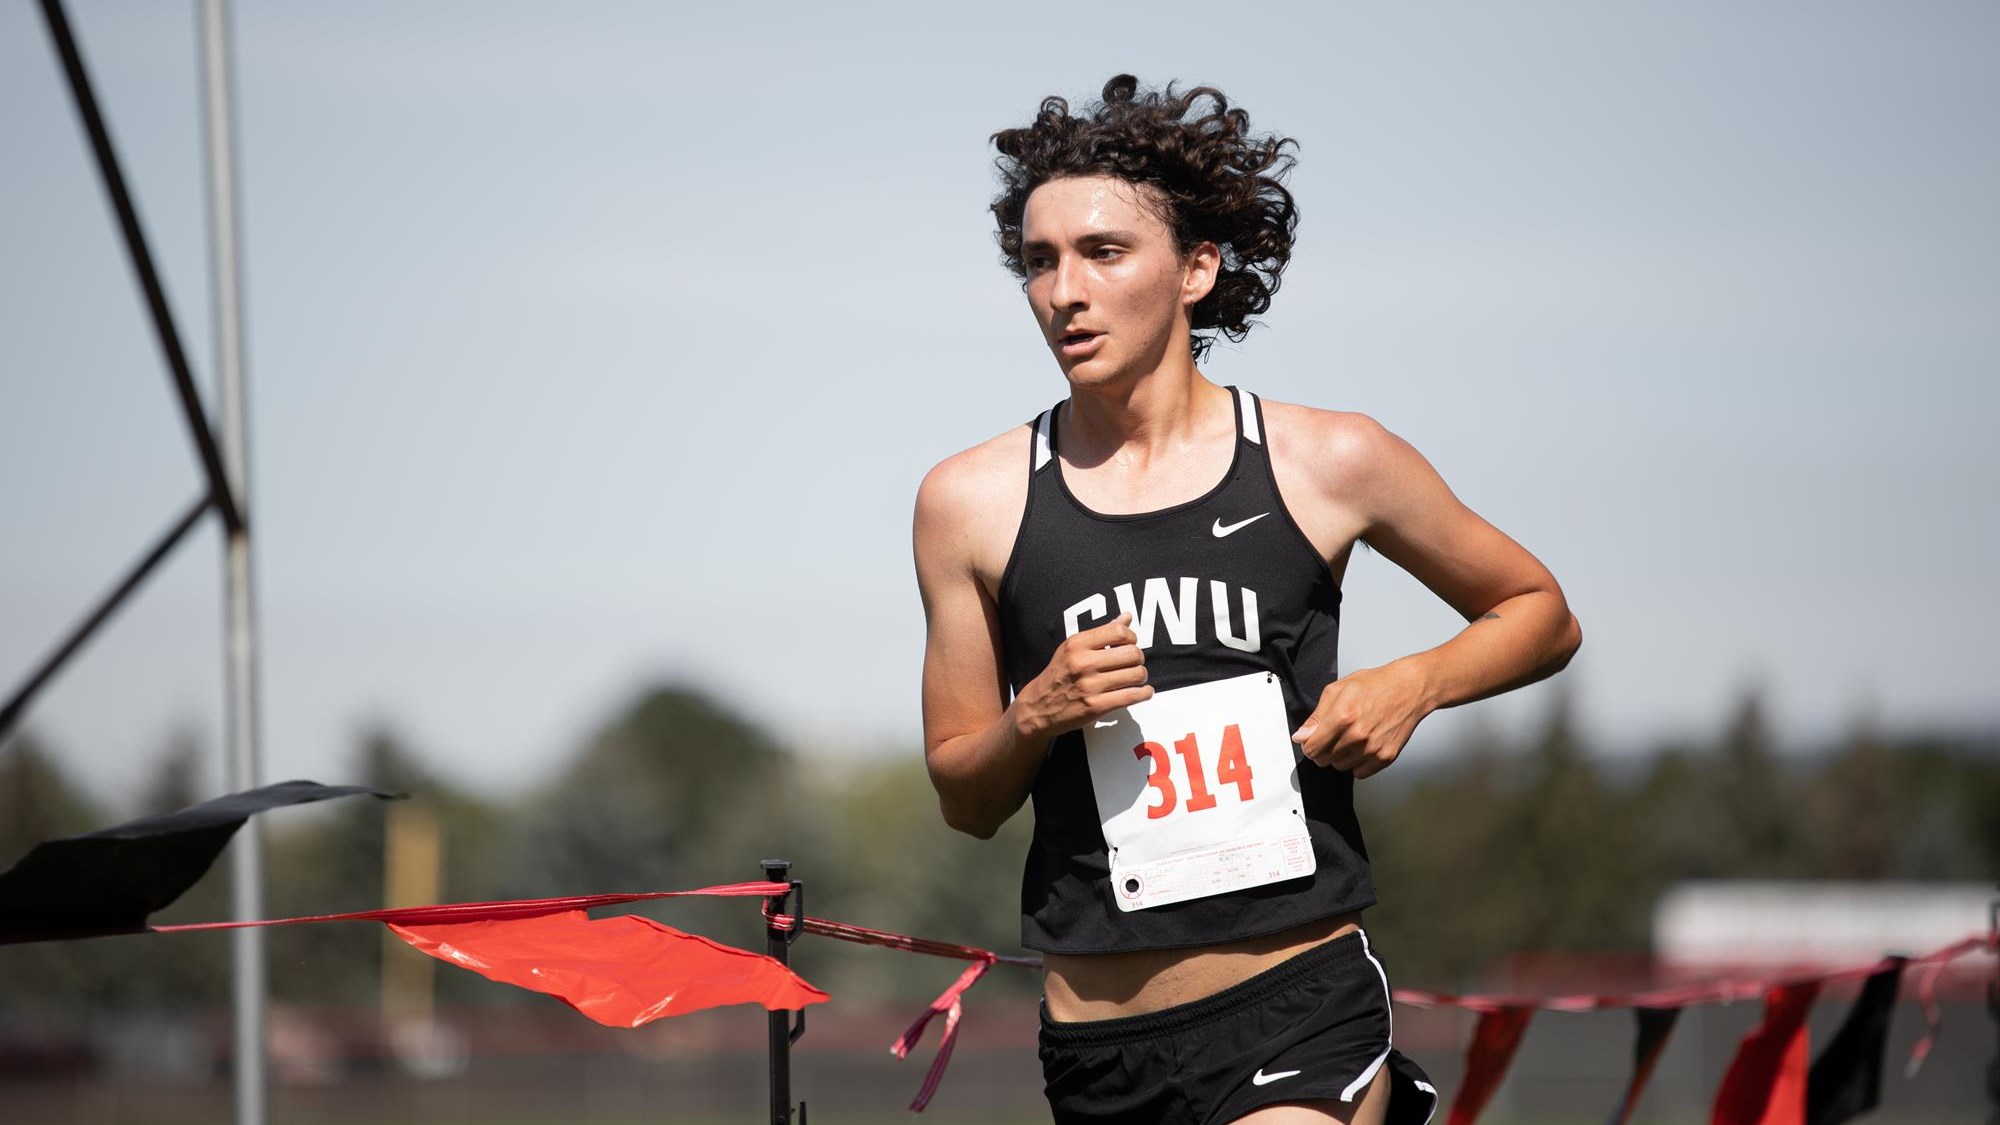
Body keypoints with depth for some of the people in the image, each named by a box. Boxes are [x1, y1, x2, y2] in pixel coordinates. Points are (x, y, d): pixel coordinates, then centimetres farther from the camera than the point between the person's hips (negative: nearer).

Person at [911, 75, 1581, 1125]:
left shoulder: (1327, 464, 2)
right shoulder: (971, 502, 4)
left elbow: (1541, 615, 15)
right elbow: (964, 799, 11)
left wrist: (1413, 683, -3)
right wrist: (1036, 715, -9)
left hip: (1302, 1009, -2)